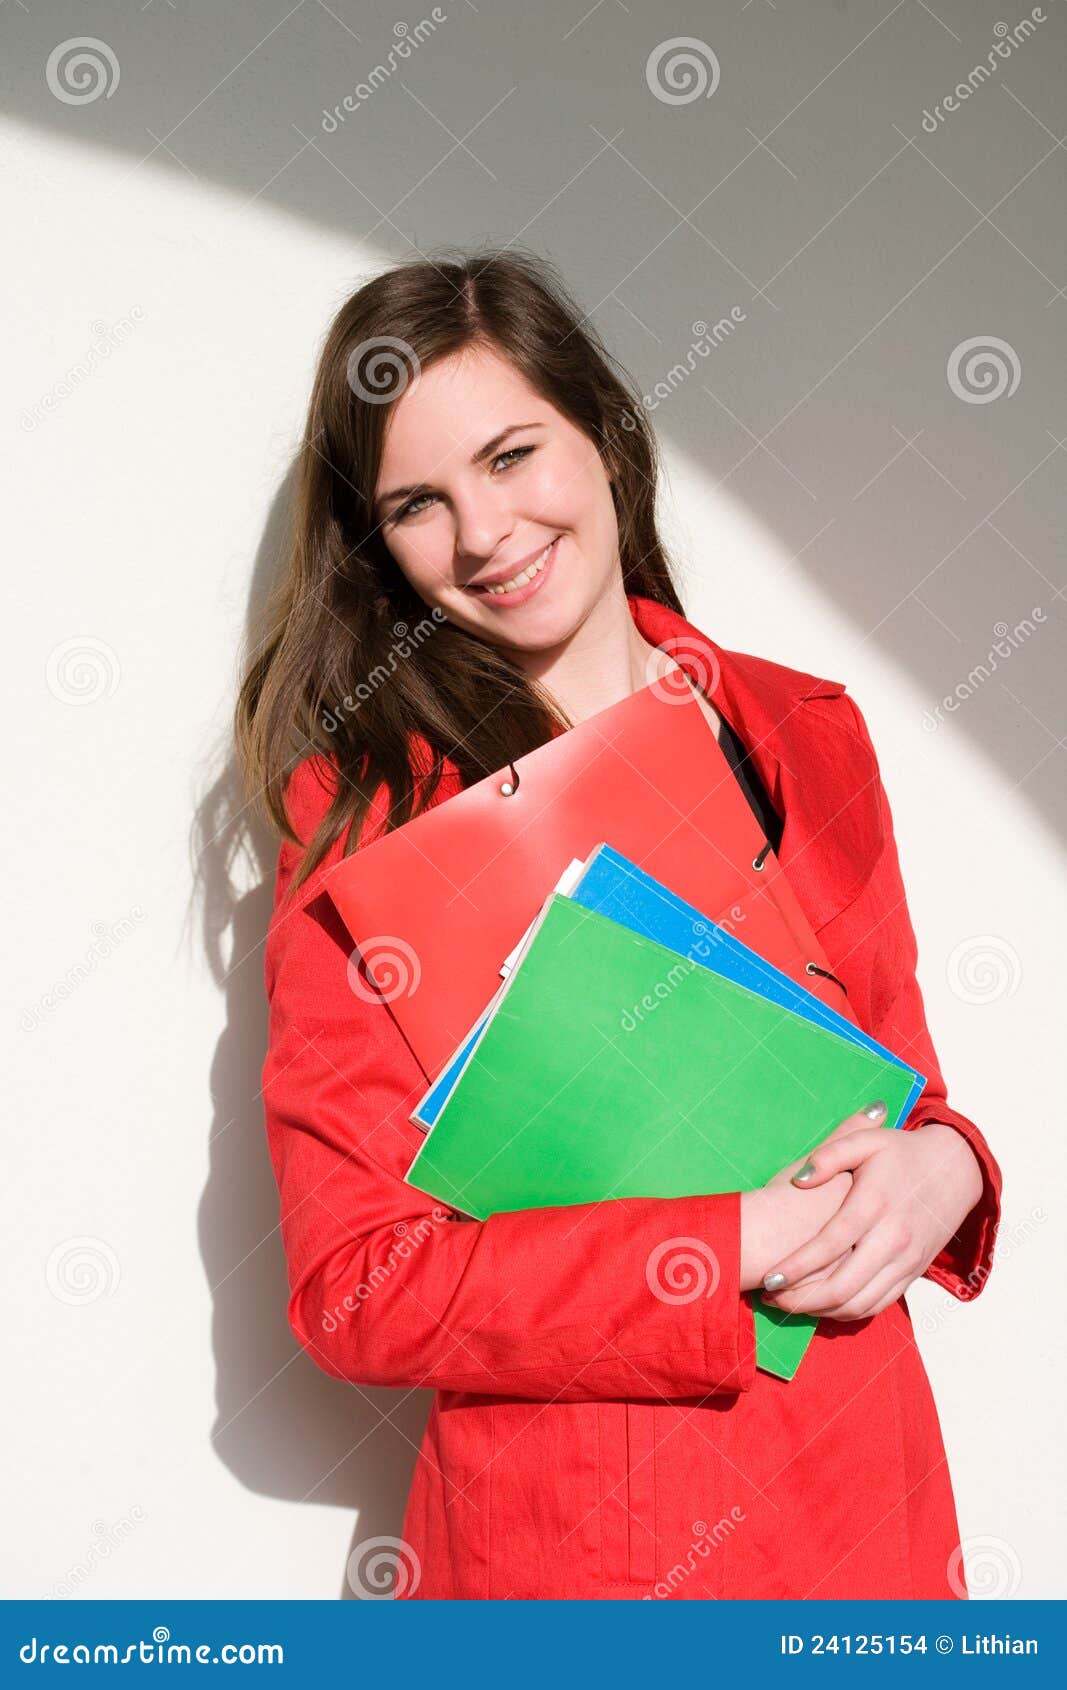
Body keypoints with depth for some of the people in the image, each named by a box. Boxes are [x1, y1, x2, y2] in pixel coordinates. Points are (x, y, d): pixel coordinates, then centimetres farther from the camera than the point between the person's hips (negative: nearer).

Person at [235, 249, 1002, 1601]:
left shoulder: (804, 735, 0)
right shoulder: (368, 820, -11)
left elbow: (893, 1081, 9)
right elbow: (355, 1287, -15)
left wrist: (939, 1167, -13)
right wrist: (733, 1247, -21)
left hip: (853, 1490, 4)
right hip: (553, 1538, -3)